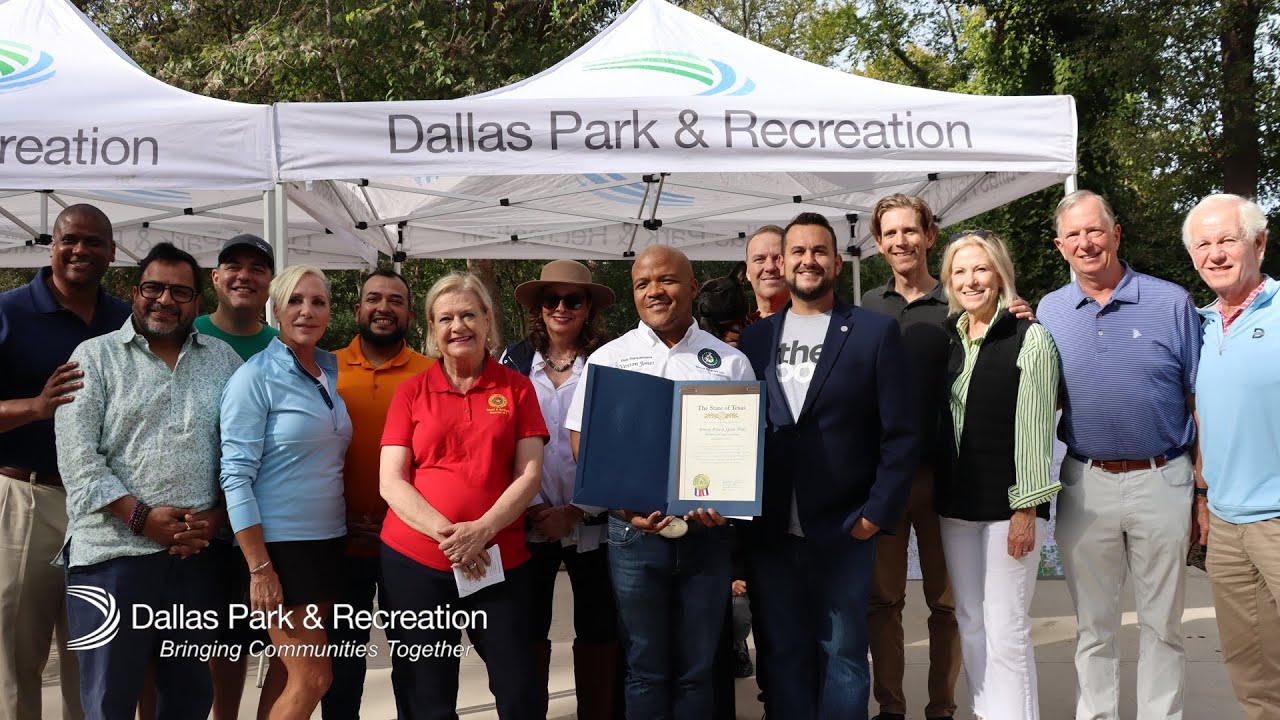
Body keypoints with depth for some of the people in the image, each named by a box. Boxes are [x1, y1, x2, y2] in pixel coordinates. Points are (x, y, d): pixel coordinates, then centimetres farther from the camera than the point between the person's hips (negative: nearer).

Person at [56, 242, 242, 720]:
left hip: (198, 554, 3)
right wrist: (142, 517, -14)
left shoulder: (223, 360, 10)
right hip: (113, 553, -2)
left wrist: (217, 516, -6)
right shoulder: (95, 357, 2)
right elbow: (79, 459, -7)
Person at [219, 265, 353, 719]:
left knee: (286, 674, 13)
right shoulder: (255, 377, -11)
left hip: (329, 542, 6)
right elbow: (236, 477, -15)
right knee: (313, 678, -4)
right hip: (279, 545, -6)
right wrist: (259, 569, -18)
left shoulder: (330, 373, 8)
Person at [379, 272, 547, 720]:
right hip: (415, 561, 0)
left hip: (500, 561, 0)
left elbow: (530, 475, -1)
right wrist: (445, 532, -16)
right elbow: (391, 482, -1)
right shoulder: (411, 392, 5)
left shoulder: (516, 388, 5)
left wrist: (481, 529, -16)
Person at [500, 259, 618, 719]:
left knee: (598, 630, 5)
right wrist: (532, 507, -7)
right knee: (529, 630, 6)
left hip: (591, 522, -1)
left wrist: (575, 512, -9)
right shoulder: (515, 360, 5)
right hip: (529, 521, 1)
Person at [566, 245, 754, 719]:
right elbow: (583, 443, 1)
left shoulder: (730, 362, 5)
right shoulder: (608, 359, 3)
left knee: (698, 668, 10)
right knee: (645, 668, 9)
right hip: (635, 530, -1)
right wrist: (624, 504, -13)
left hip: (706, 532, 1)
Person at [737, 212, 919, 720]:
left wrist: (877, 513, -9)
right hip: (768, 532, 3)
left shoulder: (875, 331, 0)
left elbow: (902, 433, -3)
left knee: (841, 654, 6)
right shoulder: (755, 338, 10)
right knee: (780, 655, 12)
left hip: (843, 530, -3)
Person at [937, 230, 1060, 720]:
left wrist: (1025, 509, -13)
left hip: (1008, 503, -6)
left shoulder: (1029, 338, -7)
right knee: (971, 624, 12)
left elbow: (1035, 427, -10)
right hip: (956, 501, 6)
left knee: (1006, 628, -4)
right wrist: (939, 494, 10)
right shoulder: (947, 338, 9)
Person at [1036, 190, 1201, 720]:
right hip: (1086, 484, 2)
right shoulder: (1049, 311, 5)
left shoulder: (1171, 302, -2)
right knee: (1093, 624, 13)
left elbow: (1201, 402, 1)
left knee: (1162, 624, 10)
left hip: (1162, 482, -2)